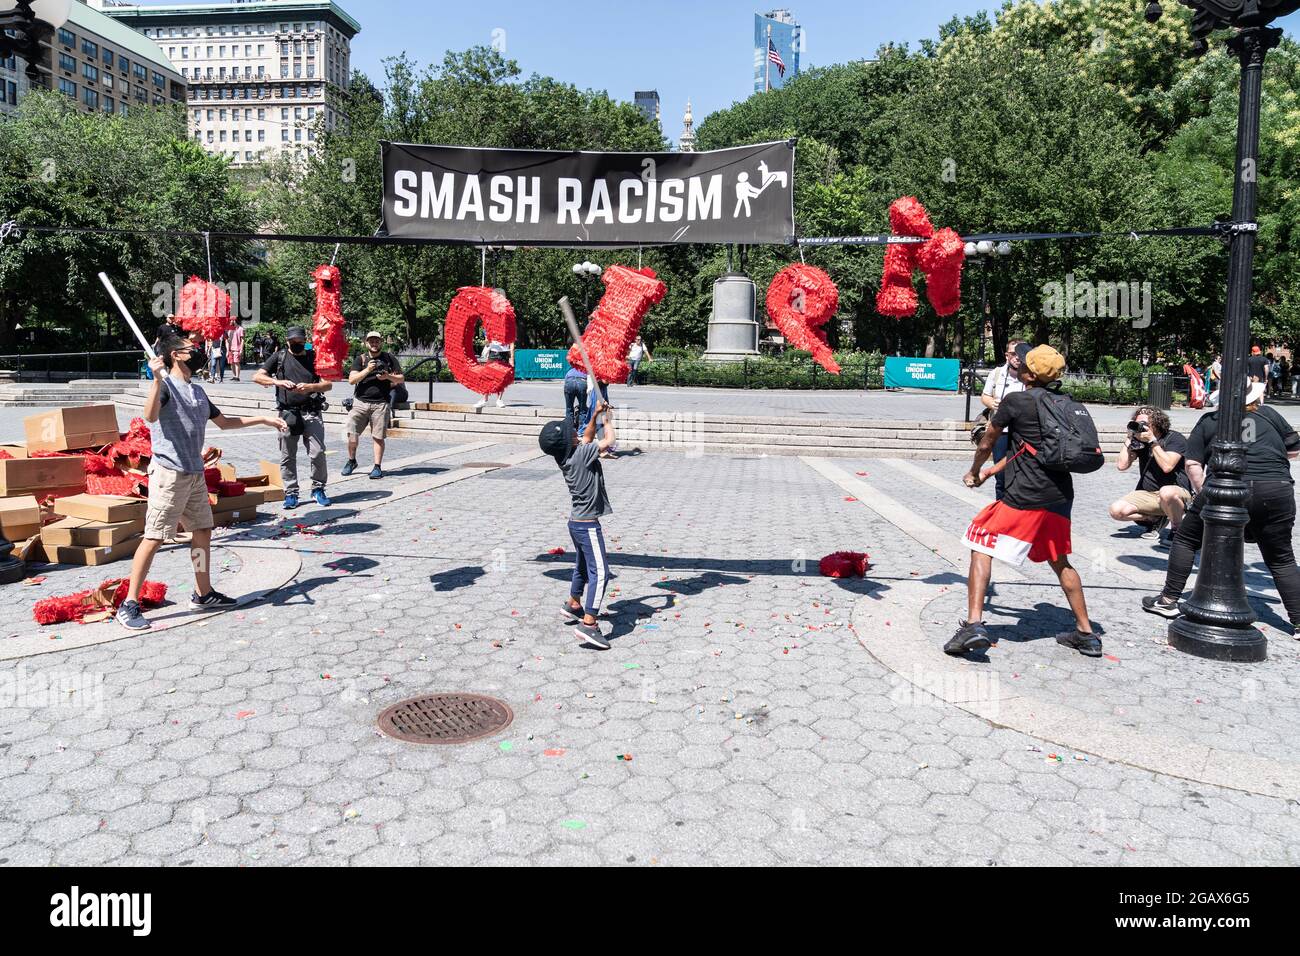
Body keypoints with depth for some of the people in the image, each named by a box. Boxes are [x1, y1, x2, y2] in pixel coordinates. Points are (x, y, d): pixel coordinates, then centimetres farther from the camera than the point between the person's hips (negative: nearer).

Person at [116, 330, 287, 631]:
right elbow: (150, 416, -28)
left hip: (195, 474, 9)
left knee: (203, 530, 14)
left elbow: (224, 422, 29)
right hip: (169, 473, -9)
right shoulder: (165, 385, -9)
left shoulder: (198, 391, 17)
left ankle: (203, 594, 25)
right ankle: (129, 605, -3)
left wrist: (263, 419, 30)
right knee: (155, 537, -9)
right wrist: (157, 379, -38)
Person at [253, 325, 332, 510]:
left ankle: (318, 489, 9)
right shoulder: (279, 357, 9)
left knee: (318, 452, -7)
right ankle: (290, 493, 13)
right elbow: (257, 376, 1)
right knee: (287, 456, 4)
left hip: (312, 413, -1)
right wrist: (278, 382, -16)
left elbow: (327, 384, 3)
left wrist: (310, 387, -17)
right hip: (287, 413, 1)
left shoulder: (314, 357, 9)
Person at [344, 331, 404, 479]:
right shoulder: (360, 359, 10)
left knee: (378, 436, -2)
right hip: (360, 402, 1)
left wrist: (388, 377, -8)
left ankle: (377, 467, 5)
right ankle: (351, 461, 16)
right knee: (352, 433, -5)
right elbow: (351, 380, -1)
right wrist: (367, 370, -13)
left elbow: (401, 379, 11)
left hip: (381, 404, -1)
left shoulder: (389, 358, 10)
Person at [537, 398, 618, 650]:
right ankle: (589, 624, -18)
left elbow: (587, 439, 22)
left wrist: (595, 416, 17)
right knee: (599, 572, -12)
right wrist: (608, 420, 4)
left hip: (576, 522, 9)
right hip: (588, 525, -9)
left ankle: (574, 605, 44)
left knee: (583, 567, 27)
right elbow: (609, 441, -14)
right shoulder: (582, 454, -20)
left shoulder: (568, 456, 4)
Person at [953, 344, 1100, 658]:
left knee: (982, 546, -1)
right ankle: (1086, 634, 28)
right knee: (1060, 561, 21)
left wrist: (974, 472, 25)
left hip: (1025, 496, -7)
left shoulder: (1016, 400, -6)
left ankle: (974, 625, -14)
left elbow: (987, 443, 6)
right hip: (1060, 494, 7)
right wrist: (989, 473, 28)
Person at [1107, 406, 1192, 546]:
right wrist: (1130, 438, -5)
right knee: (1116, 510, -17)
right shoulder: (1139, 441, 6)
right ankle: (1156, 520, 8)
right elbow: (1122, 466, -3)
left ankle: (1177, 529, -13)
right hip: (1147, 494, 5)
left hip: (1177, 493, -5)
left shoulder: (1175, 438, -9)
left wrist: (1152, 441, -20)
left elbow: (1167, 466, -25)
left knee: (1166, 493, -43)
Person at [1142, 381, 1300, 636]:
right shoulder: (1269, 414, 15)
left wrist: (1203, 494, 13)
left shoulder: (1208, 422, 12)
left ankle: (1168, 601, 17)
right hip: (1277, 492, 2)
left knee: (1186, 540, 16)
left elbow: (1192, 464, 4)